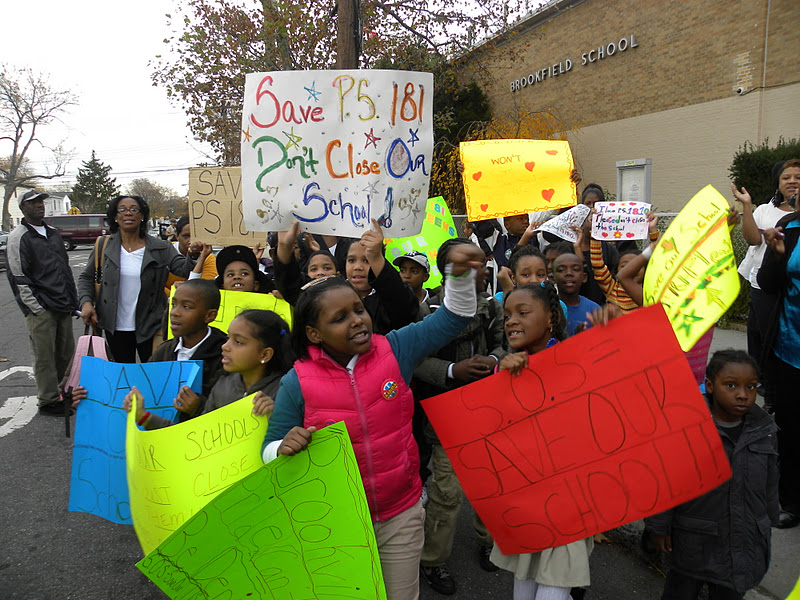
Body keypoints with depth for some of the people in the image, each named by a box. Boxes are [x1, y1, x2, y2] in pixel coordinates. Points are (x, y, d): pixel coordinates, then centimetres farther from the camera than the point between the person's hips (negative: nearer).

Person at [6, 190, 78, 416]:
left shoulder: (53, 233, 17)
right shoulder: (18, 238, -4)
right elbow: (18, 279, -9)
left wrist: (72, 302, 15)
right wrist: (37, 309, -14)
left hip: (63, 307, 6)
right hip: (40, 310, -6)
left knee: (66, 353, 10)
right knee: (45, 357, 0)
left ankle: (65, 395, 22)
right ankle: (49, 401, 11)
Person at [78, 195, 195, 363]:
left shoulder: (161, 248, -3)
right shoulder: (104, 246, 2)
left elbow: (184, 270, -14)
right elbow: (86, 277, 11)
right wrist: (86, 302, -4)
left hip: (150, 326, -1)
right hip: (115, 327, 1)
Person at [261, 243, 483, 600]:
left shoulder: (395, 350, -9)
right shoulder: (297, 382, -11)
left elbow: (452, 317, -3)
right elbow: (270, 450, -3)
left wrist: (459, 274, -20)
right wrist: (286, 446, -25)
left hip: (401, 515, 1)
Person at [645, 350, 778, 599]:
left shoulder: (764, 429, -2)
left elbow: (770, 484, 11)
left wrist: (767, 521, 16)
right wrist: (659, 526, -8)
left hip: (745, 540, 4)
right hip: (693, 542, -4)